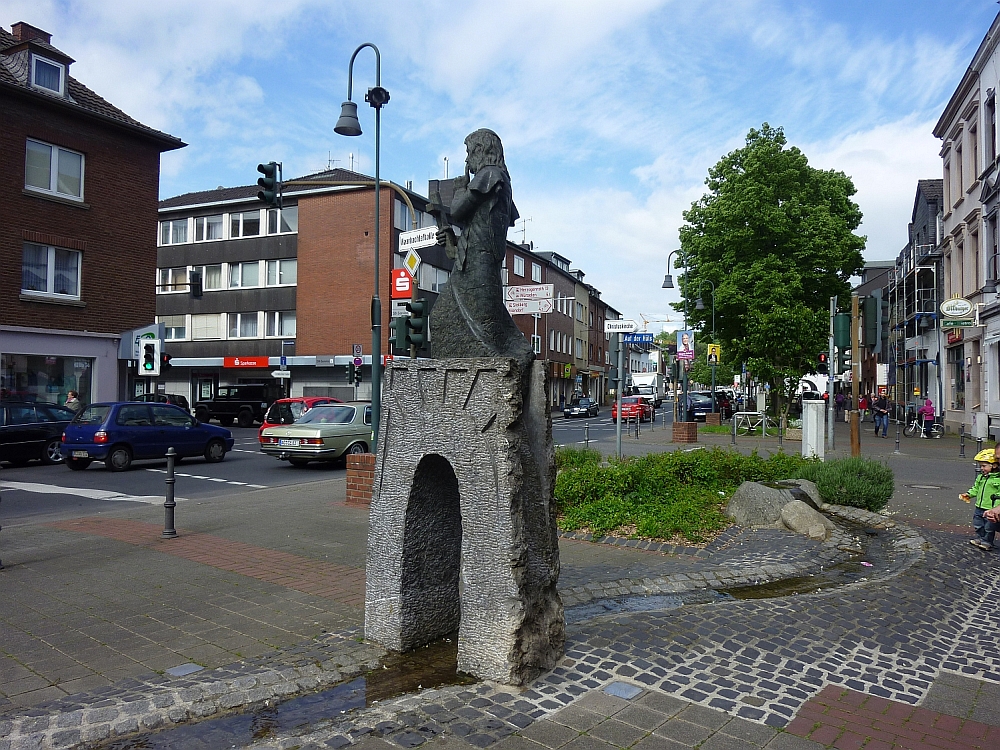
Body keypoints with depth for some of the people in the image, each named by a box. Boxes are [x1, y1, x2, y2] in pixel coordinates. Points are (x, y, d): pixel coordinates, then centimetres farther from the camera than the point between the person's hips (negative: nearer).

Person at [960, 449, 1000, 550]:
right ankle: (980, 538, 35)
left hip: (990, 509, -7)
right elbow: (976, 489, 17)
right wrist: (969, 494, 1)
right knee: (978, 525, 19)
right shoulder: (981, 477, 5)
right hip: (979, 507, 7)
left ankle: (987, 542, 23)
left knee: (989, 527, 7)